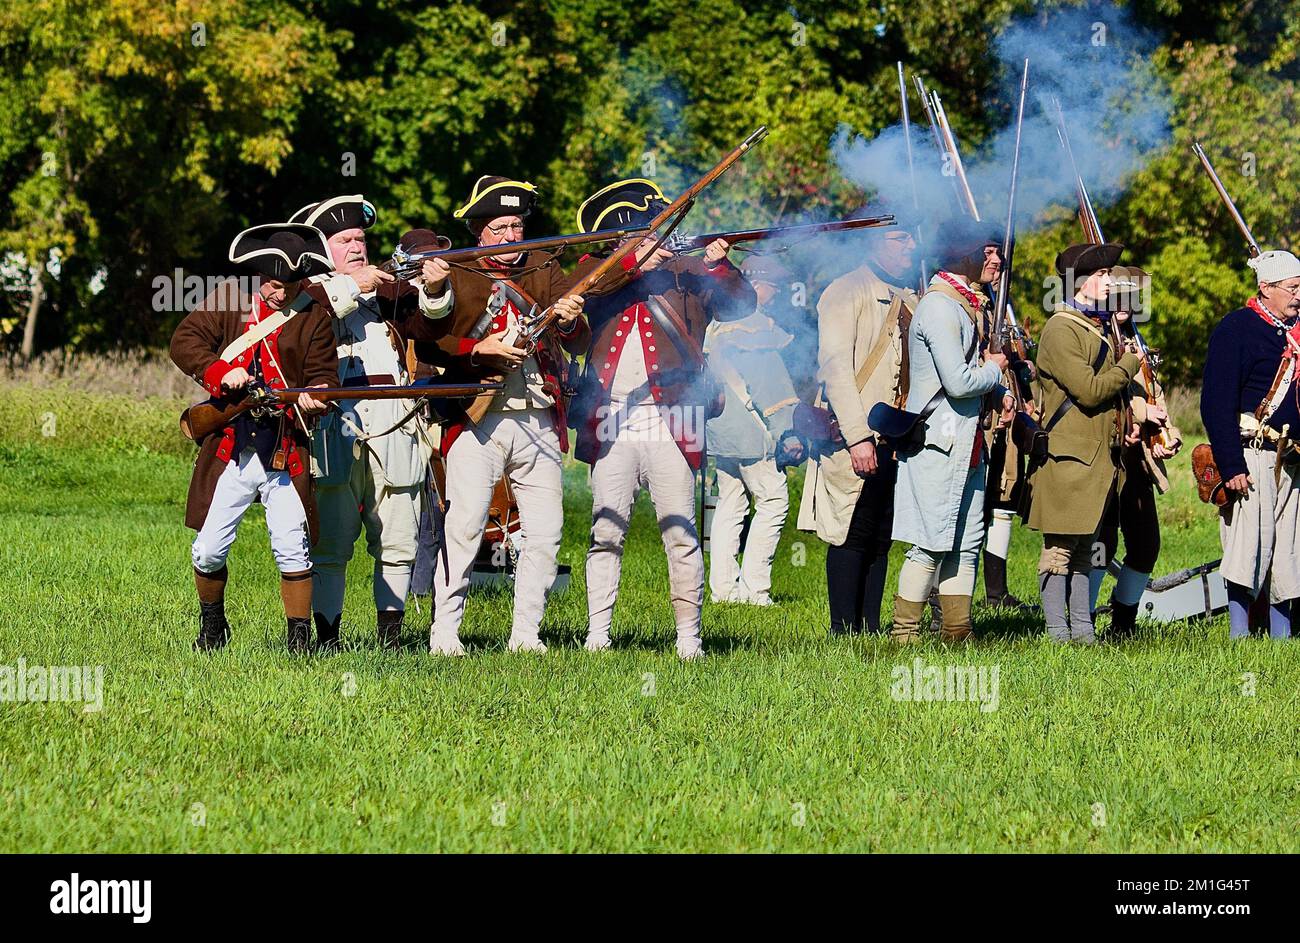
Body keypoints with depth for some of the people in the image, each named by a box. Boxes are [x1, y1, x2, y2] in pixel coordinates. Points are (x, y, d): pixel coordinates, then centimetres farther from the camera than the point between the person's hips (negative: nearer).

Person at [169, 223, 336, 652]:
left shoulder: (314, 317, 4)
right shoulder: (230, 299, 6)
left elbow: (322, 373, 1)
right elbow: (185, 341, 2)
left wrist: (313, 397, -23)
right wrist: (219, 372, -15)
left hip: (286, 453, -1)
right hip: (229, 450, 1)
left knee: (292, 548, -9)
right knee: (208, 550, 2)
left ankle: (299, 639, 5)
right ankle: (211, 627, 27)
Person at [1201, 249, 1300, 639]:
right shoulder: (1237, 328, -7)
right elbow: (1217, 403, -13)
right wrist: (1231, 466, -19)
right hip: (1251, 456, -7)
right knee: (1250, 543, -11)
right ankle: (1239, 636, -9)